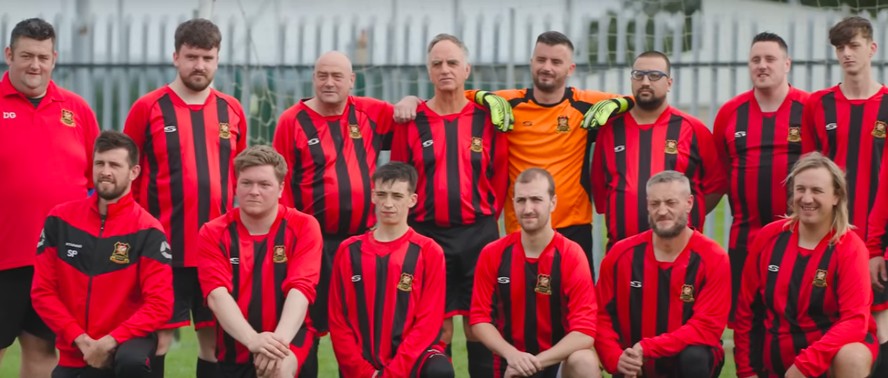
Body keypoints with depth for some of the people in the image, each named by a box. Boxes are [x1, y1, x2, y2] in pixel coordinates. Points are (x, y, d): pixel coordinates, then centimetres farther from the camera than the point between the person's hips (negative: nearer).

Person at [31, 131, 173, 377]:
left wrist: (109, 342, -22)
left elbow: (159, 304, -14)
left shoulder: (146, 231, -9)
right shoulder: (60, 220, 1)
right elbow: (43, 291, 0)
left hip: (125, 342, -3)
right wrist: (80, 339, -11)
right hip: (74, 353, 4)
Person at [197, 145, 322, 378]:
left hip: (290, 338, -3)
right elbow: (217, 294, -16)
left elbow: (300, 288, -17)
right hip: (236, 346, 3)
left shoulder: (303, 227, -4)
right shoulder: (213, 233, -2)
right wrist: (252, 339, -33)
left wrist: (279, 339, -35)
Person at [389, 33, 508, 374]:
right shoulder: (411, 122, 1)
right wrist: (413, 224, 1)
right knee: (437, 327, 4)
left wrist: (485, 218, 2)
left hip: (478, 235, 0)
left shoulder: (488, 119, 3)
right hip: (428, 235, 0)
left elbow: (499, 177, 4)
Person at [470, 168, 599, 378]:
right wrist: (512, 354, -20)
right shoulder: (492, 254, -4)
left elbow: (585, 331, -19)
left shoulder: (571, 255, -12)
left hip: (559, 360, -2)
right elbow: (480, 318, -3)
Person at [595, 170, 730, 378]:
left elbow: (707, 327, -19)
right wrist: (616, 359, -20)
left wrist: (647, 348, -27)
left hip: (689, 356, -3)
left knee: (694, 358, -35)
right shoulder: (621, 254, -4)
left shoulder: (713, 258, -13)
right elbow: (602, 315, -2)